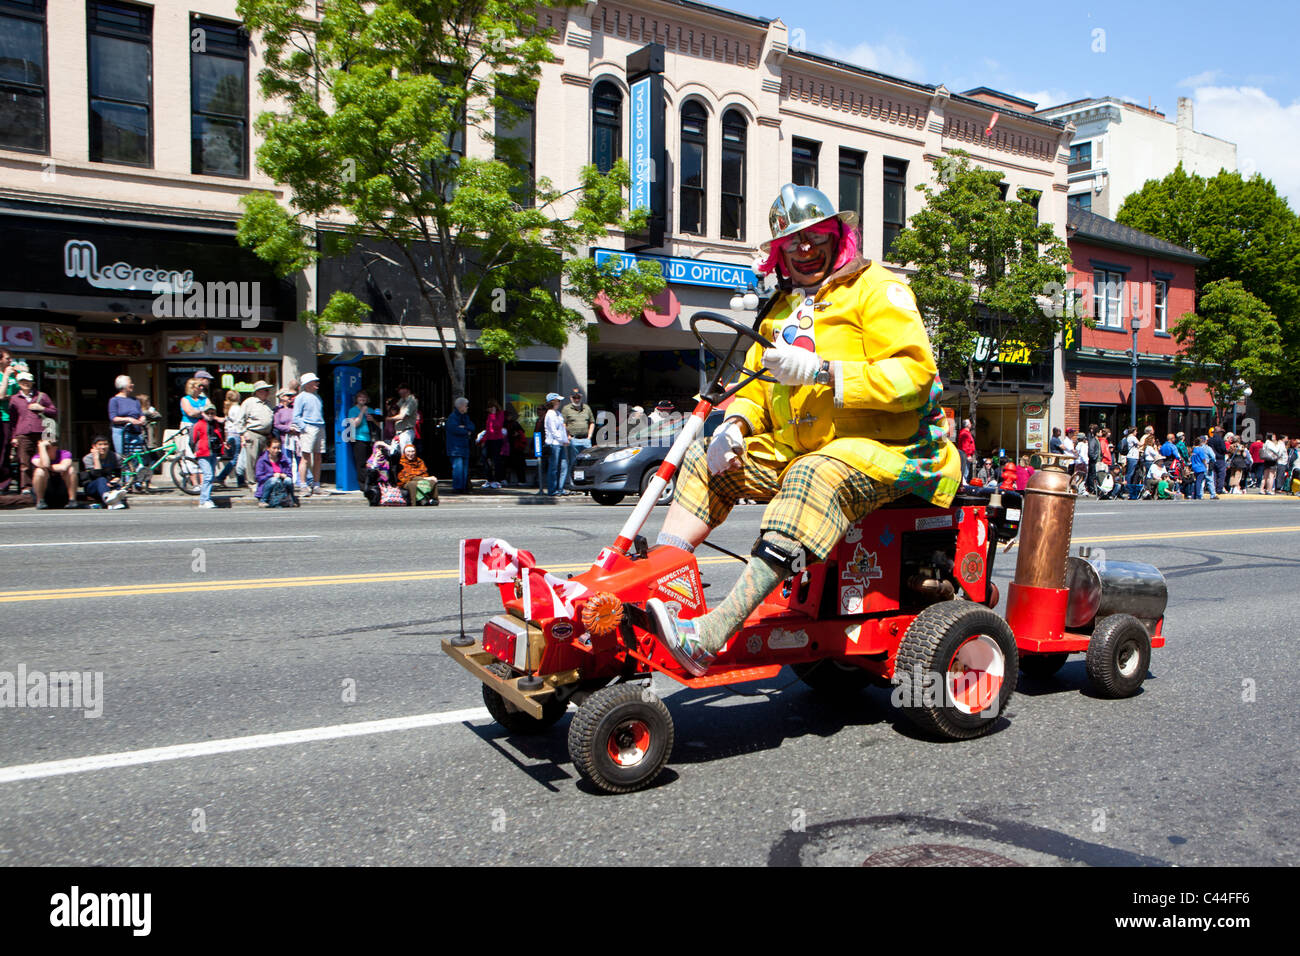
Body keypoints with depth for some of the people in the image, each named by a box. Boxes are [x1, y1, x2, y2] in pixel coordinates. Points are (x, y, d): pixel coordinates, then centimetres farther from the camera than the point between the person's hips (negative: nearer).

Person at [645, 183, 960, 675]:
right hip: (792, 450, 8)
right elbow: (757, 383, 21)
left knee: (816, 476, -38)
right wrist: (735, 422, -3)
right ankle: (656, 591, -19)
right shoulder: (785, 308, 22)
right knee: (706, 459, -5)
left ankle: (711, 635, -50)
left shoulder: (876, 288, 0)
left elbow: (914, 375, -14)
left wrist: (821, 370, -23)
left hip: (875, 449, -8)